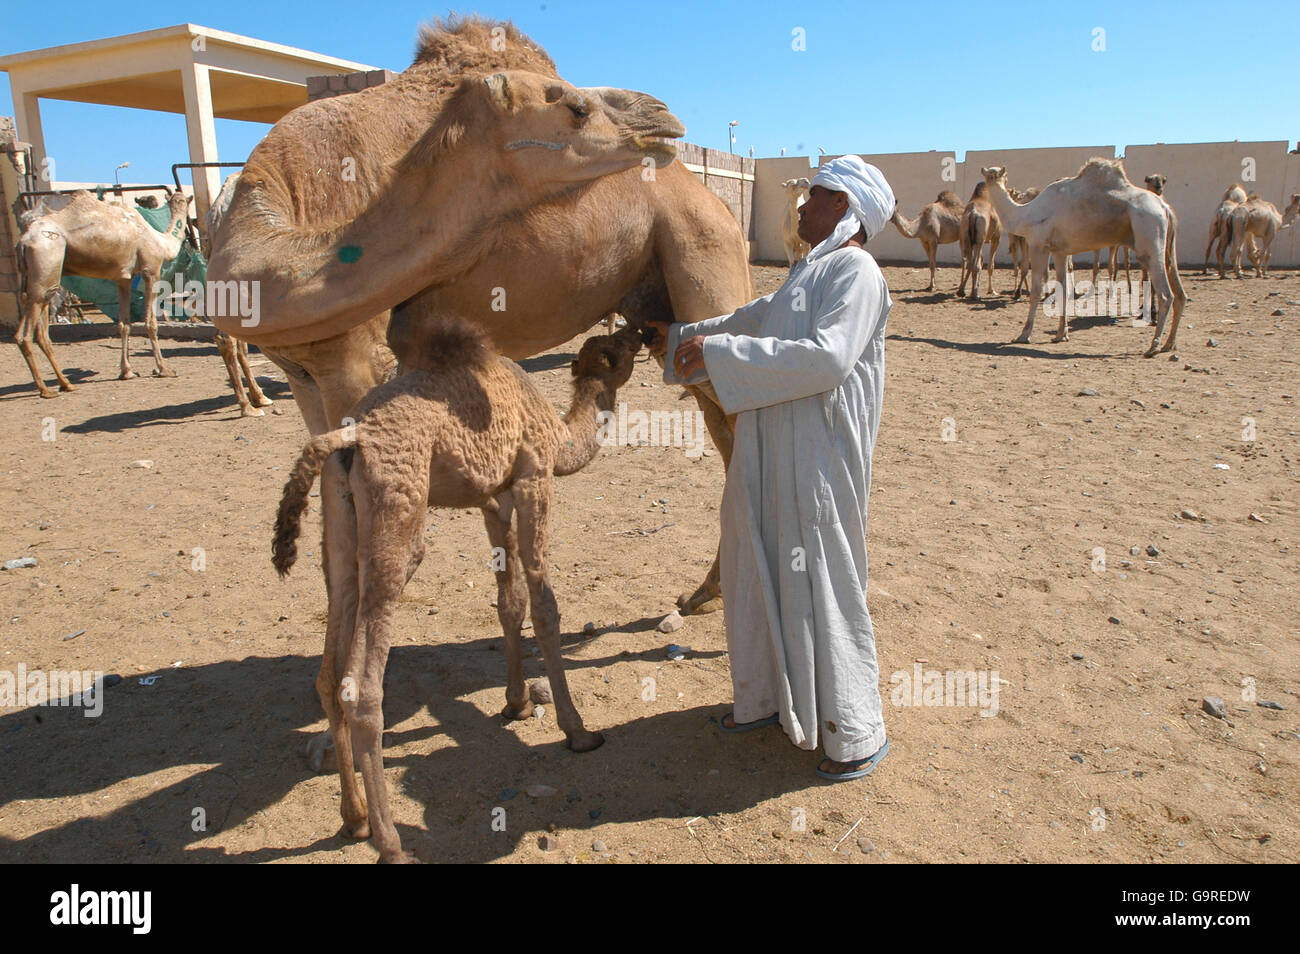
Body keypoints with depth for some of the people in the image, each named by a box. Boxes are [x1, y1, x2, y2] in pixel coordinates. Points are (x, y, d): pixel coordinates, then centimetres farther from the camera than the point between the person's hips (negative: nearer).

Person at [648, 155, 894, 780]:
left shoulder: (855, 272, -10)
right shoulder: (808, 274, 19)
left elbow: (827, 357, -24)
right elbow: (752, 319, 33)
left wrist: (719, 352, -21)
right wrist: (680, 338, 39)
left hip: (817, 456, -9)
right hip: (769, 452, 9)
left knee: (821, 586, -2)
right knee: (758, 577, 16)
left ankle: (856, 734, 15)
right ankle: (767, 699, 34)